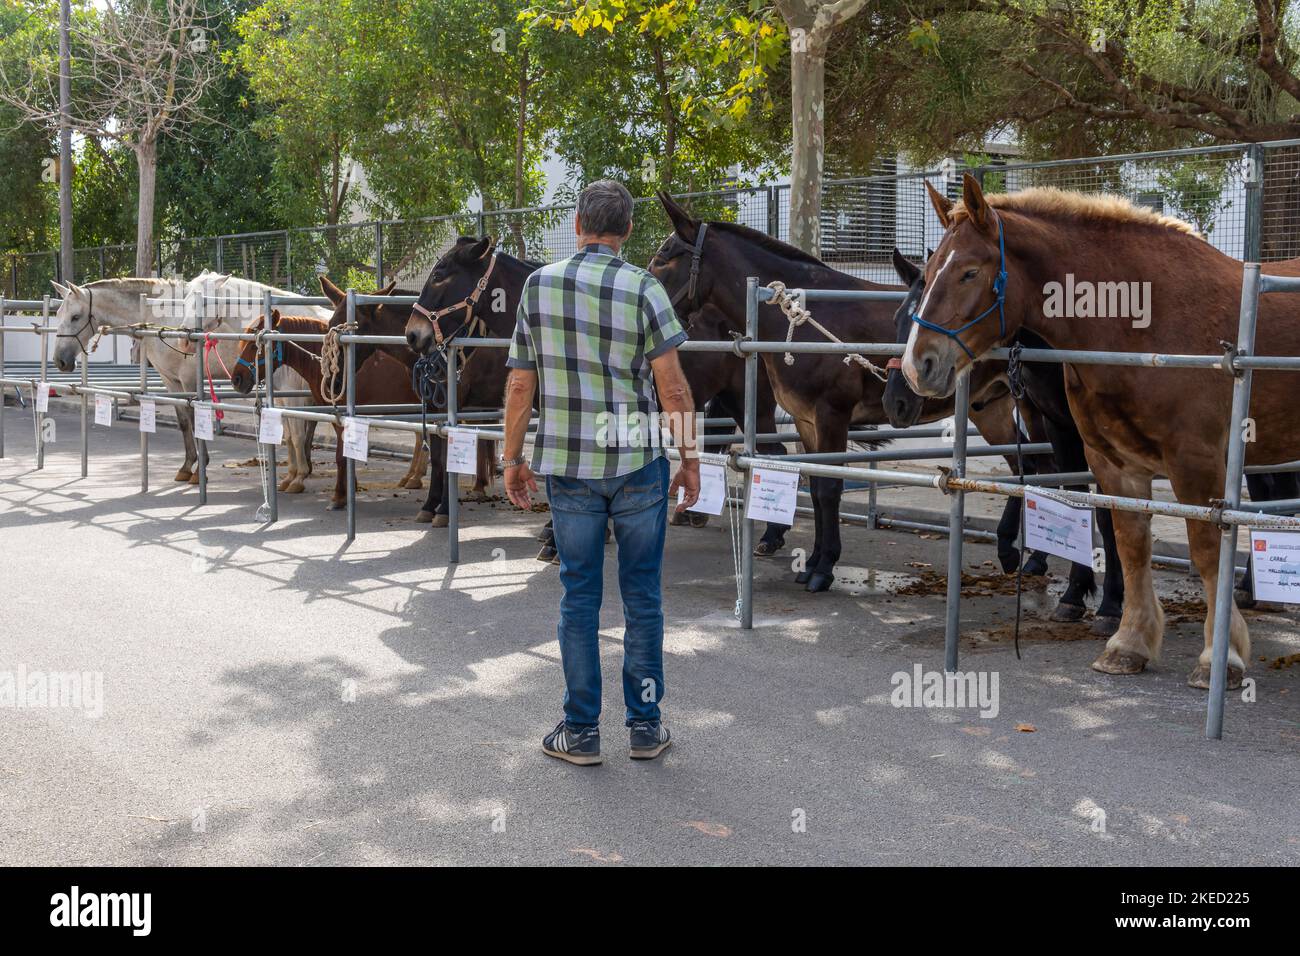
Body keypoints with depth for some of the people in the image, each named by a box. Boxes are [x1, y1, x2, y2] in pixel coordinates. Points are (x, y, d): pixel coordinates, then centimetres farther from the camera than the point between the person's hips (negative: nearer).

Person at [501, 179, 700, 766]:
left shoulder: (538, 285, 0)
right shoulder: (643, 289, -7)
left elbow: (520, 384, 2)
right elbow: (672, 387, -9)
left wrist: (512, 458, 11)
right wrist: (689, 459, 0)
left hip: (568, 465, 1)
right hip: (639, 462, -1)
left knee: (579, 596, 10)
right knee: (642, 596, 9)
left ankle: (581, 731, 15)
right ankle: (646, 726, 17)